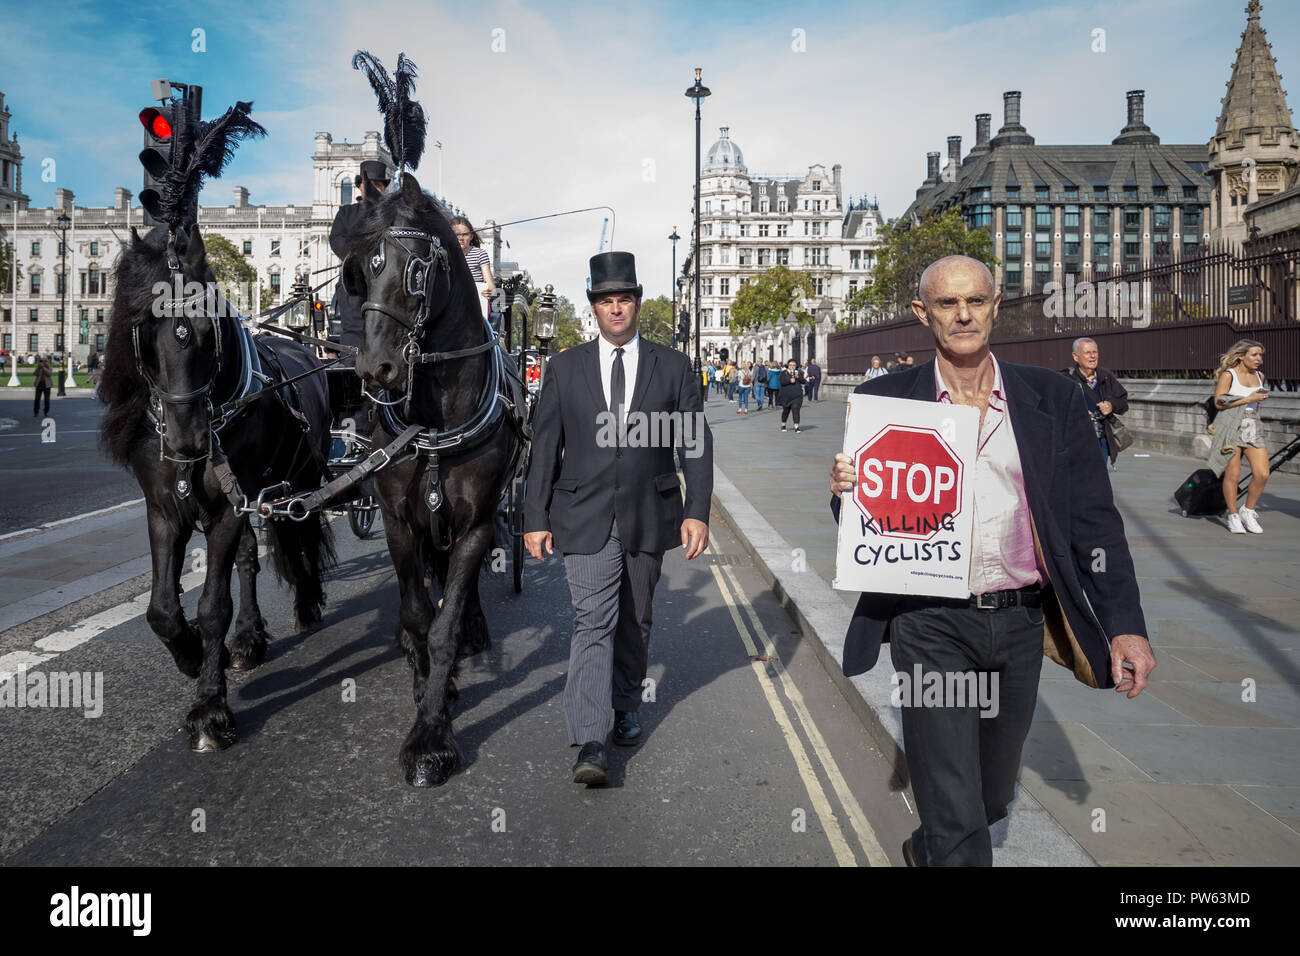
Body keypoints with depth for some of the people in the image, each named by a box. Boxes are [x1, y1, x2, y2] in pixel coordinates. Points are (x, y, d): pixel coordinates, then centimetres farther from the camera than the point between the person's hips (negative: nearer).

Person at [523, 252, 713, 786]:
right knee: (593, 622, -11)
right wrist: (536, 519, 0)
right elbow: (545, 447, 4)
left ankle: (626, 705, 36)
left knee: (635, 622, 14)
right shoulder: (565, 368, 4)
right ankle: (590, 743, -12)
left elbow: (696, 444, 3)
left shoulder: (672, 367, 4)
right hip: (586, 518, -1)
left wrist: (697, 512, -7)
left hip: (648, 517, 2)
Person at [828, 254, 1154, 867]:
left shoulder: (1052, 398, 3)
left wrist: (1125, 624, -7)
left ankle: (928, 849, 50)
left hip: (1019, 622, 3)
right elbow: (858, 525, 6)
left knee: (992, 795, 21)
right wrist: (846, 490, -18)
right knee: (956, 821, -5)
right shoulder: (884, 400, 0)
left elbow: (1092, 517, 2)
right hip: (930, 624, -3)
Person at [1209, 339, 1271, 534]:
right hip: (1231, 427, -5)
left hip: (1253, 427, 5)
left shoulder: (1259, 376, 14)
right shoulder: (1228, 375, -5)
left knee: (1262, 474, -5)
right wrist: (1248, 399, -12)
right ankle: (1233, 516, 9)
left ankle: (1248, 512, 14)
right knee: (1232, 474, -5)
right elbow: (1219, 401, -10)